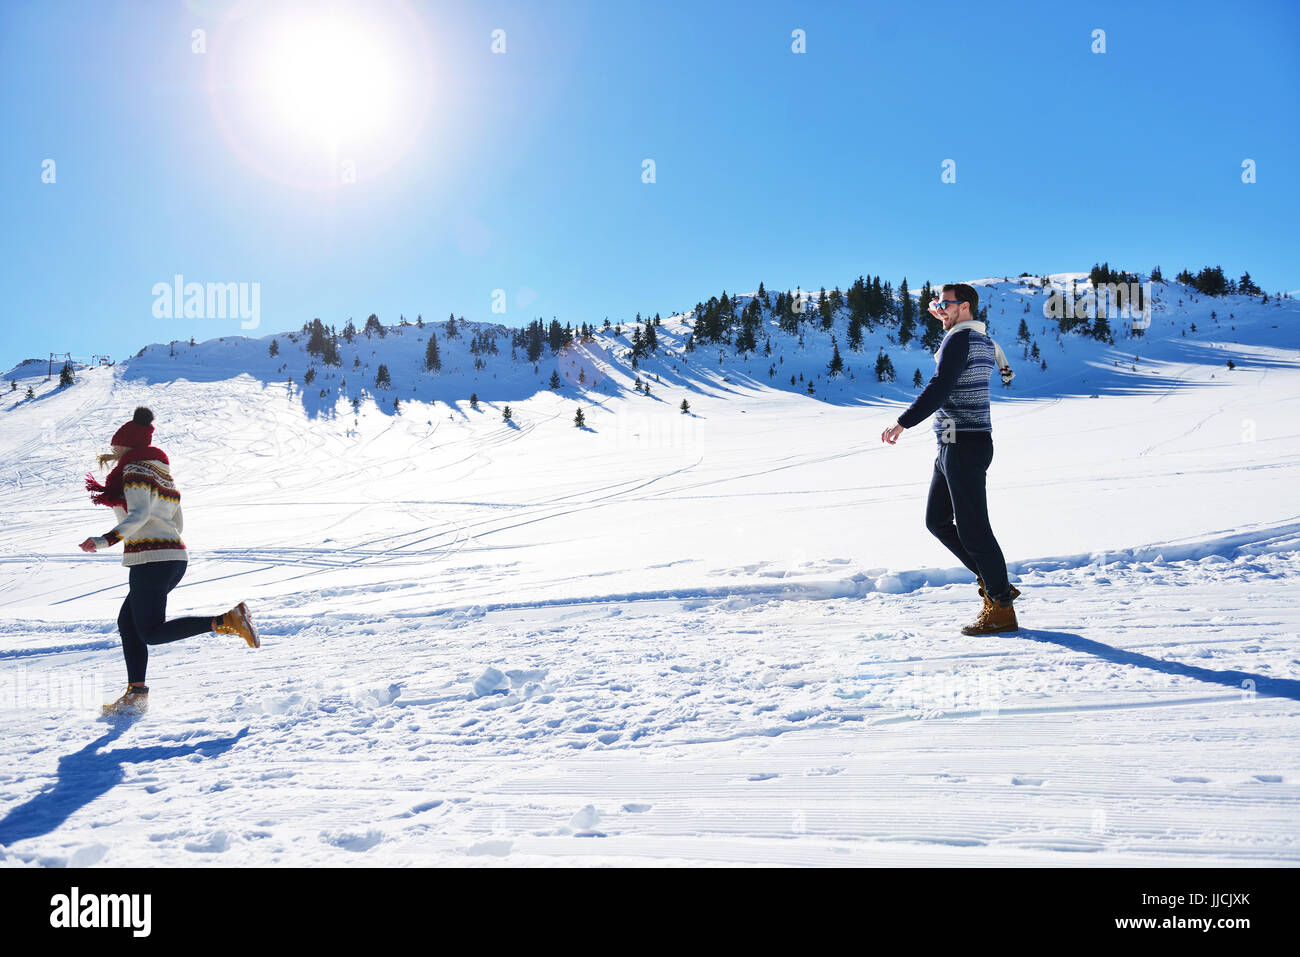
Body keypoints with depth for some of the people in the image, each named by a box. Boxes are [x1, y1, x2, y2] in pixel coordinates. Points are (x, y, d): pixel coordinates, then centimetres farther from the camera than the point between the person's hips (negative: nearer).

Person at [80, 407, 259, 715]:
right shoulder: (163, 472, 21)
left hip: (150, 559, -9)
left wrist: (107, 539, -30)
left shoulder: (134, 469, -4)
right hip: (176, 557, 9)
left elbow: (139, 514, -20)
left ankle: (227, 621, -21)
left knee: (152, 632, -9)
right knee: (128, 622, 13)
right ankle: (136, 692, 9)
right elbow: (178, 525, 20)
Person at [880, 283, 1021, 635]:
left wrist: (902, 423, -26)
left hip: (963, 445, -10)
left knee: (972, 528, -6)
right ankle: (993, 581, 21)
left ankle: (1002, 611, 3)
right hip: (953, 446, 10)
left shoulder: (959, 339, -13)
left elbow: (939, 388, -24)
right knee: (937, 520, 15)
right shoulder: (982, 339, 17)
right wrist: (946, 320, 36)